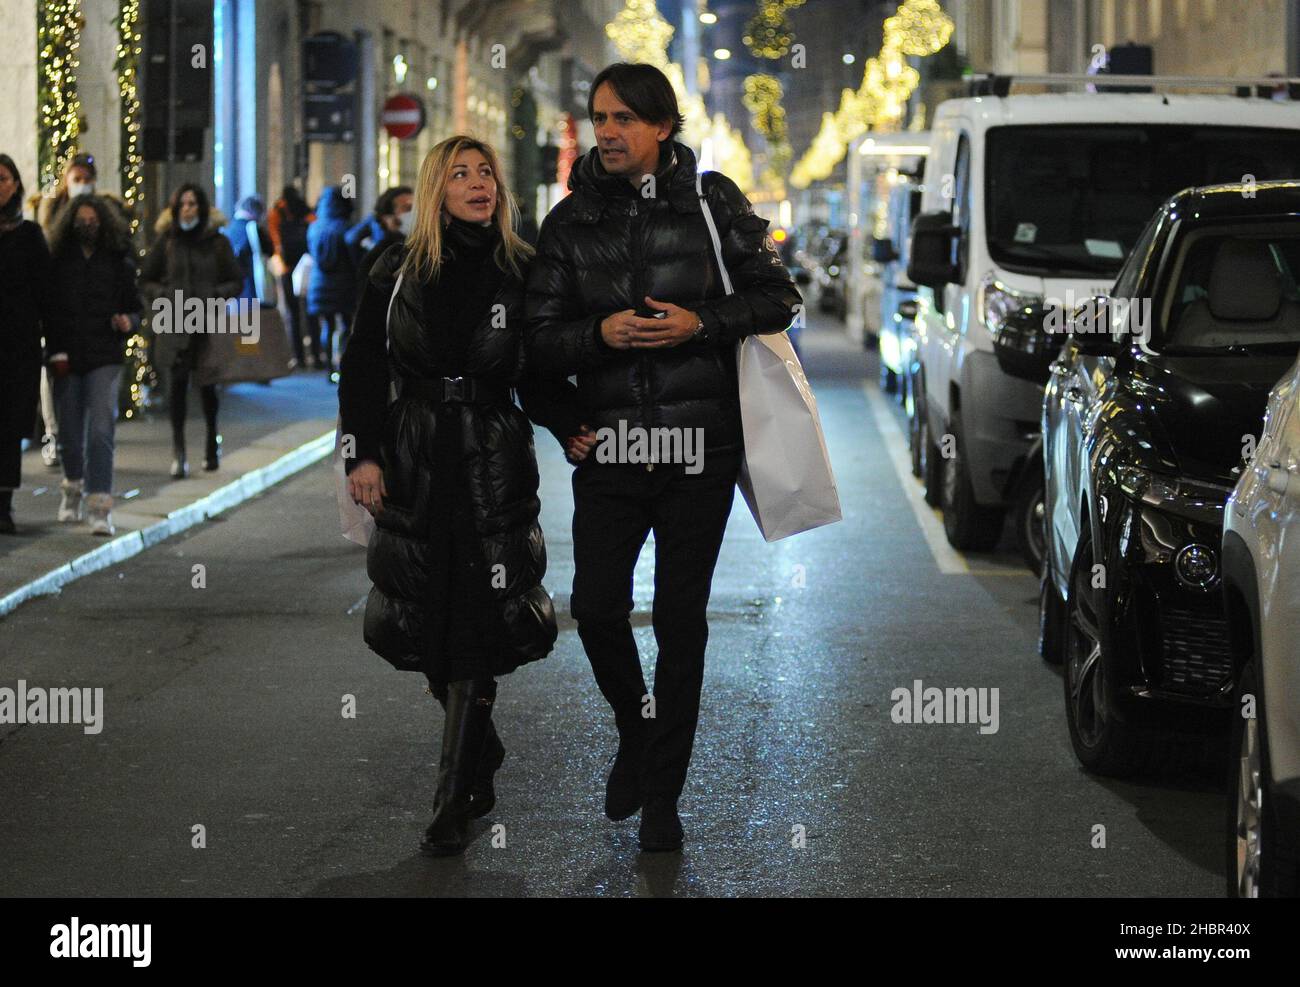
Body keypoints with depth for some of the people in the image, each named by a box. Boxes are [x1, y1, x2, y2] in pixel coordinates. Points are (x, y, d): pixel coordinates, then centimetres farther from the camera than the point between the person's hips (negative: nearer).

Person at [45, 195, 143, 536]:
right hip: (67, 357, 1)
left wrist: (128, 322, -10)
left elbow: (135, 307, 12)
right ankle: (73, 487, 35)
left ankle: (100, 506, -14)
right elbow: (48, 310, 4)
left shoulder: (119, 263, 5)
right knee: (71, 431, 9)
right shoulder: (58, 261, 4)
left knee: (101, 429, -12)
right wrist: (55, 351, -6)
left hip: (105, 358, -1)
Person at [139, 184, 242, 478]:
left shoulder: (217, 243, 6)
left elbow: (236, 281, 9)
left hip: (208, 324, 0)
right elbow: (145, 280, 11)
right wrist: (163, 296, -7)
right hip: (174, 326, 0)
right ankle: (178, 449, -5)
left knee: (207, 385, 7)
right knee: (177, 384, -8)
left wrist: (216, 295, -9)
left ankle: (212, 440, 29)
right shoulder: (166, 241, 6)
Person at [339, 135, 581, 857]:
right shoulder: (397, 271, 3)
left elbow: (540, 376, 5)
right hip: (412, 461, 2)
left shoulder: (522, 274, 1)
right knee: (419, 620, 4)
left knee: (473, 625, -6)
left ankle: (455, 799, -1)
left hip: (493, 464, -2)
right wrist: (361, 455, -3)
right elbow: (362, 368, 5)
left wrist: (573, 430, -12)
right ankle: (481, 751, 29)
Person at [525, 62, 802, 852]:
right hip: (609, 451, 2)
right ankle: (635, 732, 27)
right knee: (596, 607, -3)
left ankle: (663, 794, 13)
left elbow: (778, 296, 2)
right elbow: (542, 341, 4)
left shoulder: (712, 202, 0)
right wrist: (599, 333, -17)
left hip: (700, 446, -2)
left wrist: (701, 324, -13)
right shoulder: (570, 222, 5)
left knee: (681, 619, 3)